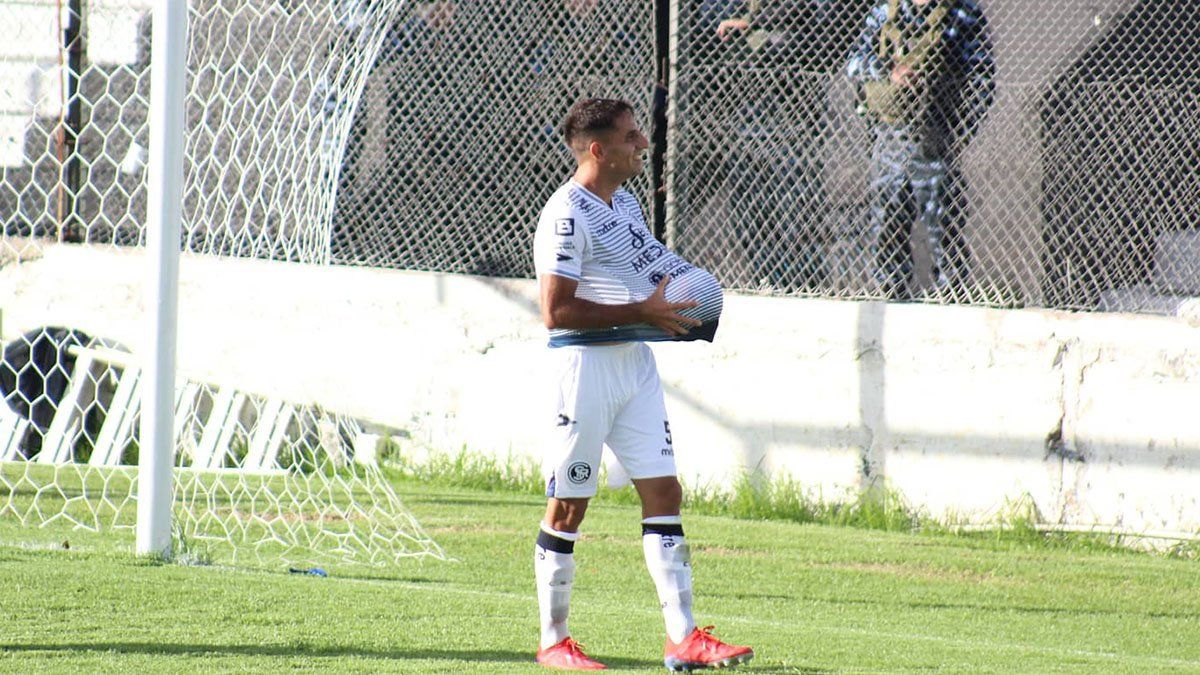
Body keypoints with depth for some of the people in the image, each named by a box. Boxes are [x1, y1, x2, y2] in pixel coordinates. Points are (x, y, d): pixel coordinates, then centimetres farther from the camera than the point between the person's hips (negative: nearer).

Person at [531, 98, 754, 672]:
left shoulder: (625, 204, 14)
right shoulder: (566, 215, -15)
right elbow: (555, 311, -21)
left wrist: (676, 310, 8)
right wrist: (641, 312, -20)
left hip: (636, 364, 9)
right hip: (586, 362, -9)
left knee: (664, 492, 3)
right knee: (569, 507, 0)